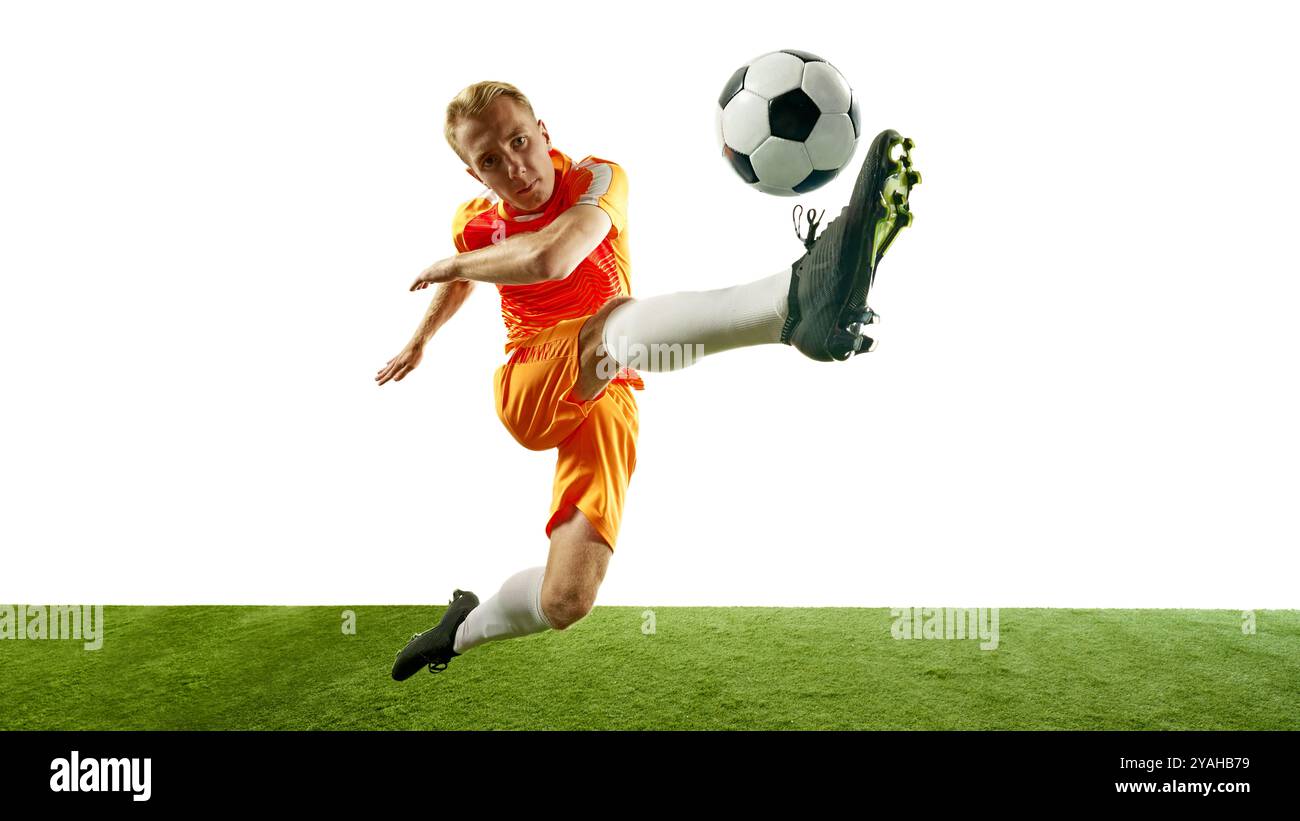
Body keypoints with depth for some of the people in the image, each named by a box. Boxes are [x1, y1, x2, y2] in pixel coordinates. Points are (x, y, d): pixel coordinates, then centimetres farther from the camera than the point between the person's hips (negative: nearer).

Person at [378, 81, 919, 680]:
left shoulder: (596, 179, -6)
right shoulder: (475, 222, 7)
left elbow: (550, 258, -28)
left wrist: (453, 265, -12)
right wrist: (419, 340, 48)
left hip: (605, 400, 0)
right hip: (528, 390, 1)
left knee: (565, 601, -16)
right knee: (612, 324, -38)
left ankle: (463, 630, 17)